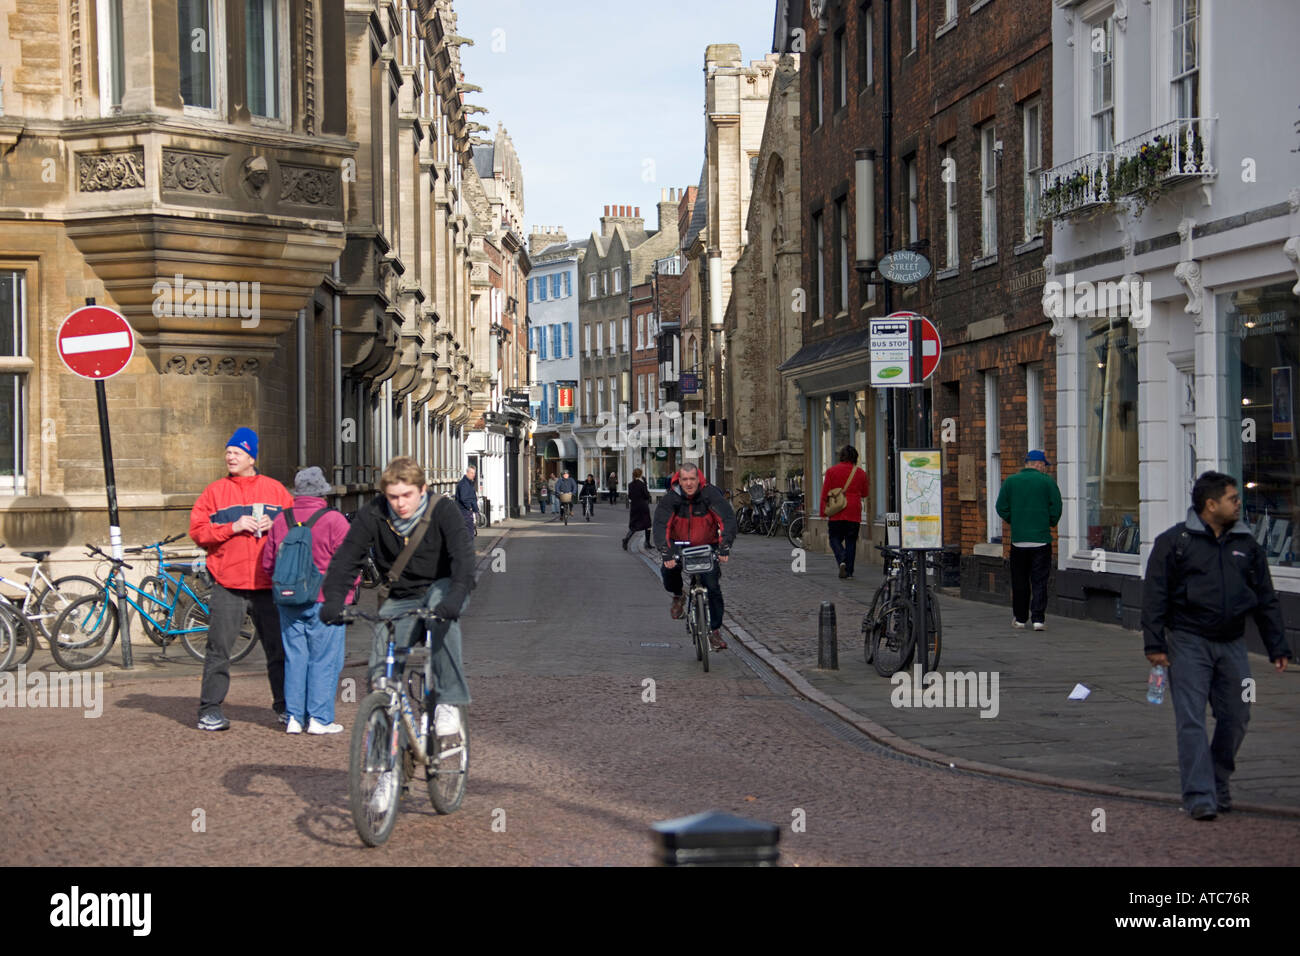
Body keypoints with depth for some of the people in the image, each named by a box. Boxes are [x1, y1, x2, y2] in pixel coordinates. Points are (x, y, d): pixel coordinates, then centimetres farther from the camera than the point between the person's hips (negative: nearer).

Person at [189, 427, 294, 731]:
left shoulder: (275, 490, 11)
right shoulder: (214, 492, 6)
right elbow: (198, 531, 0)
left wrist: (274, 526, -7)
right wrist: (233, 528, -12)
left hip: (268, 584, 2)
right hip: (228, 584, -2)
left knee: (279, 647, 8)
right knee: (219, 649, -4)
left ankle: (284, 706, 19)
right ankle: (210, 709, 2)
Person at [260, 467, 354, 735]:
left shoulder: (281, 520, 5)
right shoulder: (333, 520, -9)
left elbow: (268, 562, 12)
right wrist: (348, 591, 7)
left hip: (288, 602, 5)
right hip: (324, 601, -5)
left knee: (294, 657, 10)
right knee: (324, 659, 2)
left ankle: (294, 717, 12)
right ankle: (319, 719, 1)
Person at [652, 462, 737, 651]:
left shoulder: (710, 494, -20)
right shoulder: (670, 498, -18)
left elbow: (728, 518, -26)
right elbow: (660, 525, -27)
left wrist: (725, 547, -38)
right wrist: (666, 552, -41)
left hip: (707, 545, -1)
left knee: (713, 586, -13)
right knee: (669, 568, -27)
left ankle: (715, 631, -1)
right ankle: (678, 597, 7)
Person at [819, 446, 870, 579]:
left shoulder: (831, 471, -1)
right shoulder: (860, 473, 3)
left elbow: (825, 493, -2)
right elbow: (865, 493, 14)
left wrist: (824, 513, 4)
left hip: (836, 513, -1)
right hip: (854, 513, 1)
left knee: (835, 538, 9)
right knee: (851, 541, 9)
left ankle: (841, 560, -17)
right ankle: (849, 571, 7)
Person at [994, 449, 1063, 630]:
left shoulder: (1010, 481, 5)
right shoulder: (1048, 481, -2)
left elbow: (1001, 508, 4)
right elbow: (1056, 508, -4)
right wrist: (1050, 524, 14)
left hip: (1018, 539, 2)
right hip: (1041, 539, -2)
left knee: (1019, 581, 12)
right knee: (1039, 581, 1)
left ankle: (1020, 618, 17)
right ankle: (1038, 619, -6)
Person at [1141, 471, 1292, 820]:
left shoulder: (1246, 544, 12)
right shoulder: (1175, 541, -1)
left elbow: (1266, 600, 16)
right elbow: (1155, 595, -2)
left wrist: (1278, 648, 13)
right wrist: (1154, 644, -9)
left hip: (1232, 645, 4)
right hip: (1189, 643, -4)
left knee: (1235, 718, 7)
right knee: (1191, 721, -9)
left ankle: (1218, 785, 25)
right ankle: (1199, 796, -8)